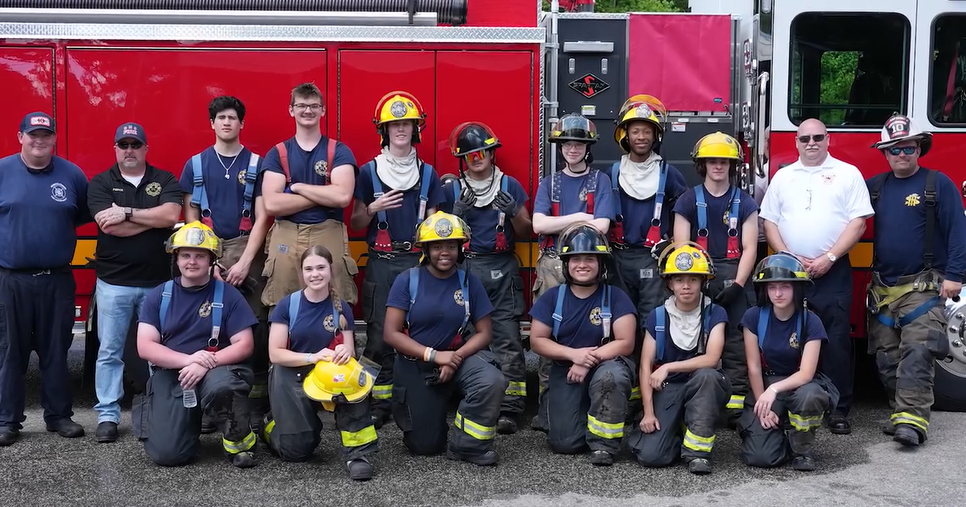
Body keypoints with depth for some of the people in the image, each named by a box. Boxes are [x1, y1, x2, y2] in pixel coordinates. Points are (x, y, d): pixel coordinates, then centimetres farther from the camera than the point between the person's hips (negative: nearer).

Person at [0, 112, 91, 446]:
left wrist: (56, 229, 5)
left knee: (56, 351, 9)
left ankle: (59, 415, 19)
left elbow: (85, 215, 14)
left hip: (57, 280, 1)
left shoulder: (72, 174, 4)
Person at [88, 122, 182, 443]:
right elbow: (109, 226, -13)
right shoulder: (100, 184, 3)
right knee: (109, 352, 4)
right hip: (113, 282, 0)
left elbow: (172, 215, -13)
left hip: (158, 281, 1)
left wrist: (126, 213, -13)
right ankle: (107, 416, 12)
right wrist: (154, 217, -10)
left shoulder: (165, 180, 5)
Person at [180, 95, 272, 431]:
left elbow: (262, 218, 1)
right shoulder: (195, 164, 10)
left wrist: (245, 262, -9)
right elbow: (191, 217, 7)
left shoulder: (256, 164, 6)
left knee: (254, 327, -4)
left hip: (247, 253, -1)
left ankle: (256, 400, 2)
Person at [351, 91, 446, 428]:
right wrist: (373, 208, -12)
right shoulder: (369, 171, 5)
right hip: (381, 262, -1)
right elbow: (356, 223, 7)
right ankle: (378, 404, 6)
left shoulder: (427, 173, 9)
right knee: (379, 335, -1)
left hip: (417, 261, 1)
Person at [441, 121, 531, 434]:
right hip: (463, 268, 0)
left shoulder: (510, 185, 10)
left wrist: (514, 212, -8)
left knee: (507, 338, -8)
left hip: (501, 269, 0)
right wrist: (456, 214, -8)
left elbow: (526, 233, 11)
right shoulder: (451, 191, 10)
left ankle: (509, 409, -9)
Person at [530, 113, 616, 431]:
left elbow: (601, 226, -6)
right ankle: (547, 407, 1)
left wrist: (559, 224, -3)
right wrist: (580, 218, -5)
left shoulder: (600, 181, 8)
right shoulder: (549, 183, 14)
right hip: (552, 265, 2)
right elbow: (539, 225, -1)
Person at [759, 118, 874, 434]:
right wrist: (789, 257, -4)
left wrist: (828, 258, -12)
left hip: (833, 272, -3)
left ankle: (839, 410, 3)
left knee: (836, 341, -4)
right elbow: (770, 221, 10)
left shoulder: (847, 174, 4)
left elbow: (857, 222, -3)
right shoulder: (783, 177, 13)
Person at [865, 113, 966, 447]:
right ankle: (900, 412, 16)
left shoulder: (938, 184, -1)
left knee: (917, 354, -14)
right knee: (887, 357, 7)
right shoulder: (874, 187, 13)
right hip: (882, 289, 5)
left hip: (923, 288, -5)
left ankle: (912, 420, -19)